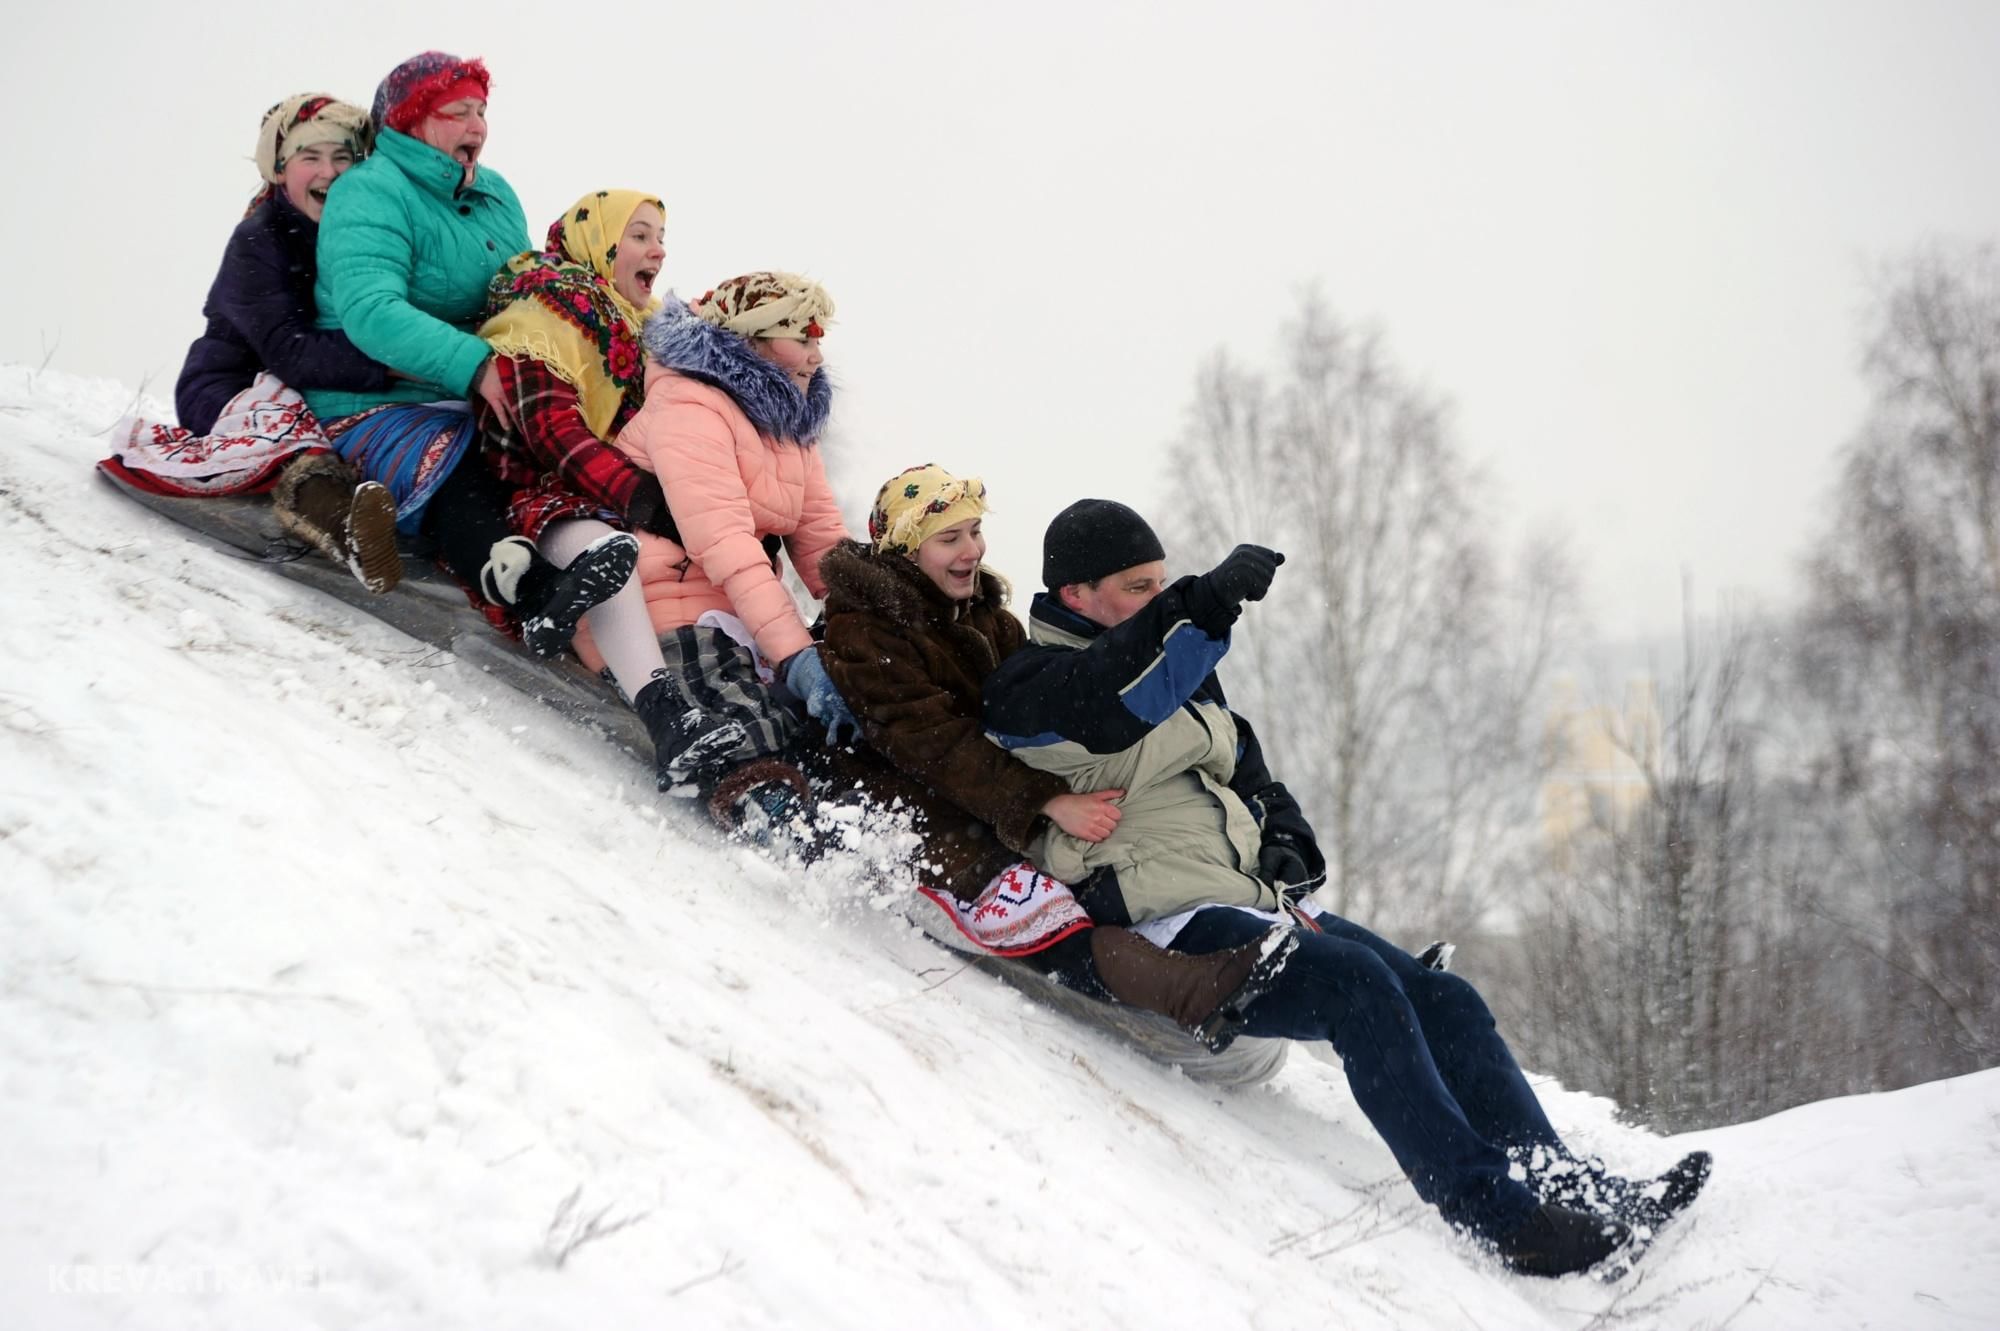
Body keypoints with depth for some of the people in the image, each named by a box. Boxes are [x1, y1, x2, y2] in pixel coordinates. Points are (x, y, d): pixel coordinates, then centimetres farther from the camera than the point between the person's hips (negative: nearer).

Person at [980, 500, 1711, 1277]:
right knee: (1357, 983, -29)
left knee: (1443, 999, -8)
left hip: (1263, 906, 9)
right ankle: (1491, 1212, -30)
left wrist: (1284, 843, 9)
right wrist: (1204, 604, -35)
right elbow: (1100, 706, -28)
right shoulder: (1029, 689, -4)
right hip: (1168, 931, -9)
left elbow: (1249, 773, 31)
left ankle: (1566, 1185, -11)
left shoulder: (1187, 680, 23)